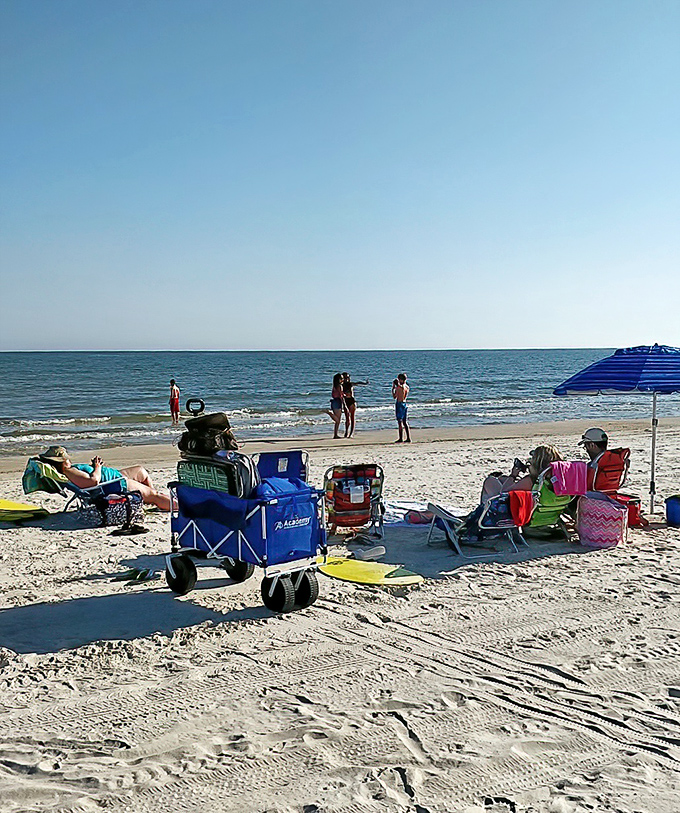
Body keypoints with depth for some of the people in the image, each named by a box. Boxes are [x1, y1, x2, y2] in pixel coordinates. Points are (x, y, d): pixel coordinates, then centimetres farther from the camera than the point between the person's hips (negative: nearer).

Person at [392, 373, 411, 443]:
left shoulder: (398, 387, -15)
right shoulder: (407, 387, 7)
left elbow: (394, 397, -8)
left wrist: (393, 388, 3)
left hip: (399, 403, -7)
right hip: (405, 403, 7)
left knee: (400, 421, -4)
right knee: (405, 422, 12)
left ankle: (401, 438, -5)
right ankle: (408, 438, 11)